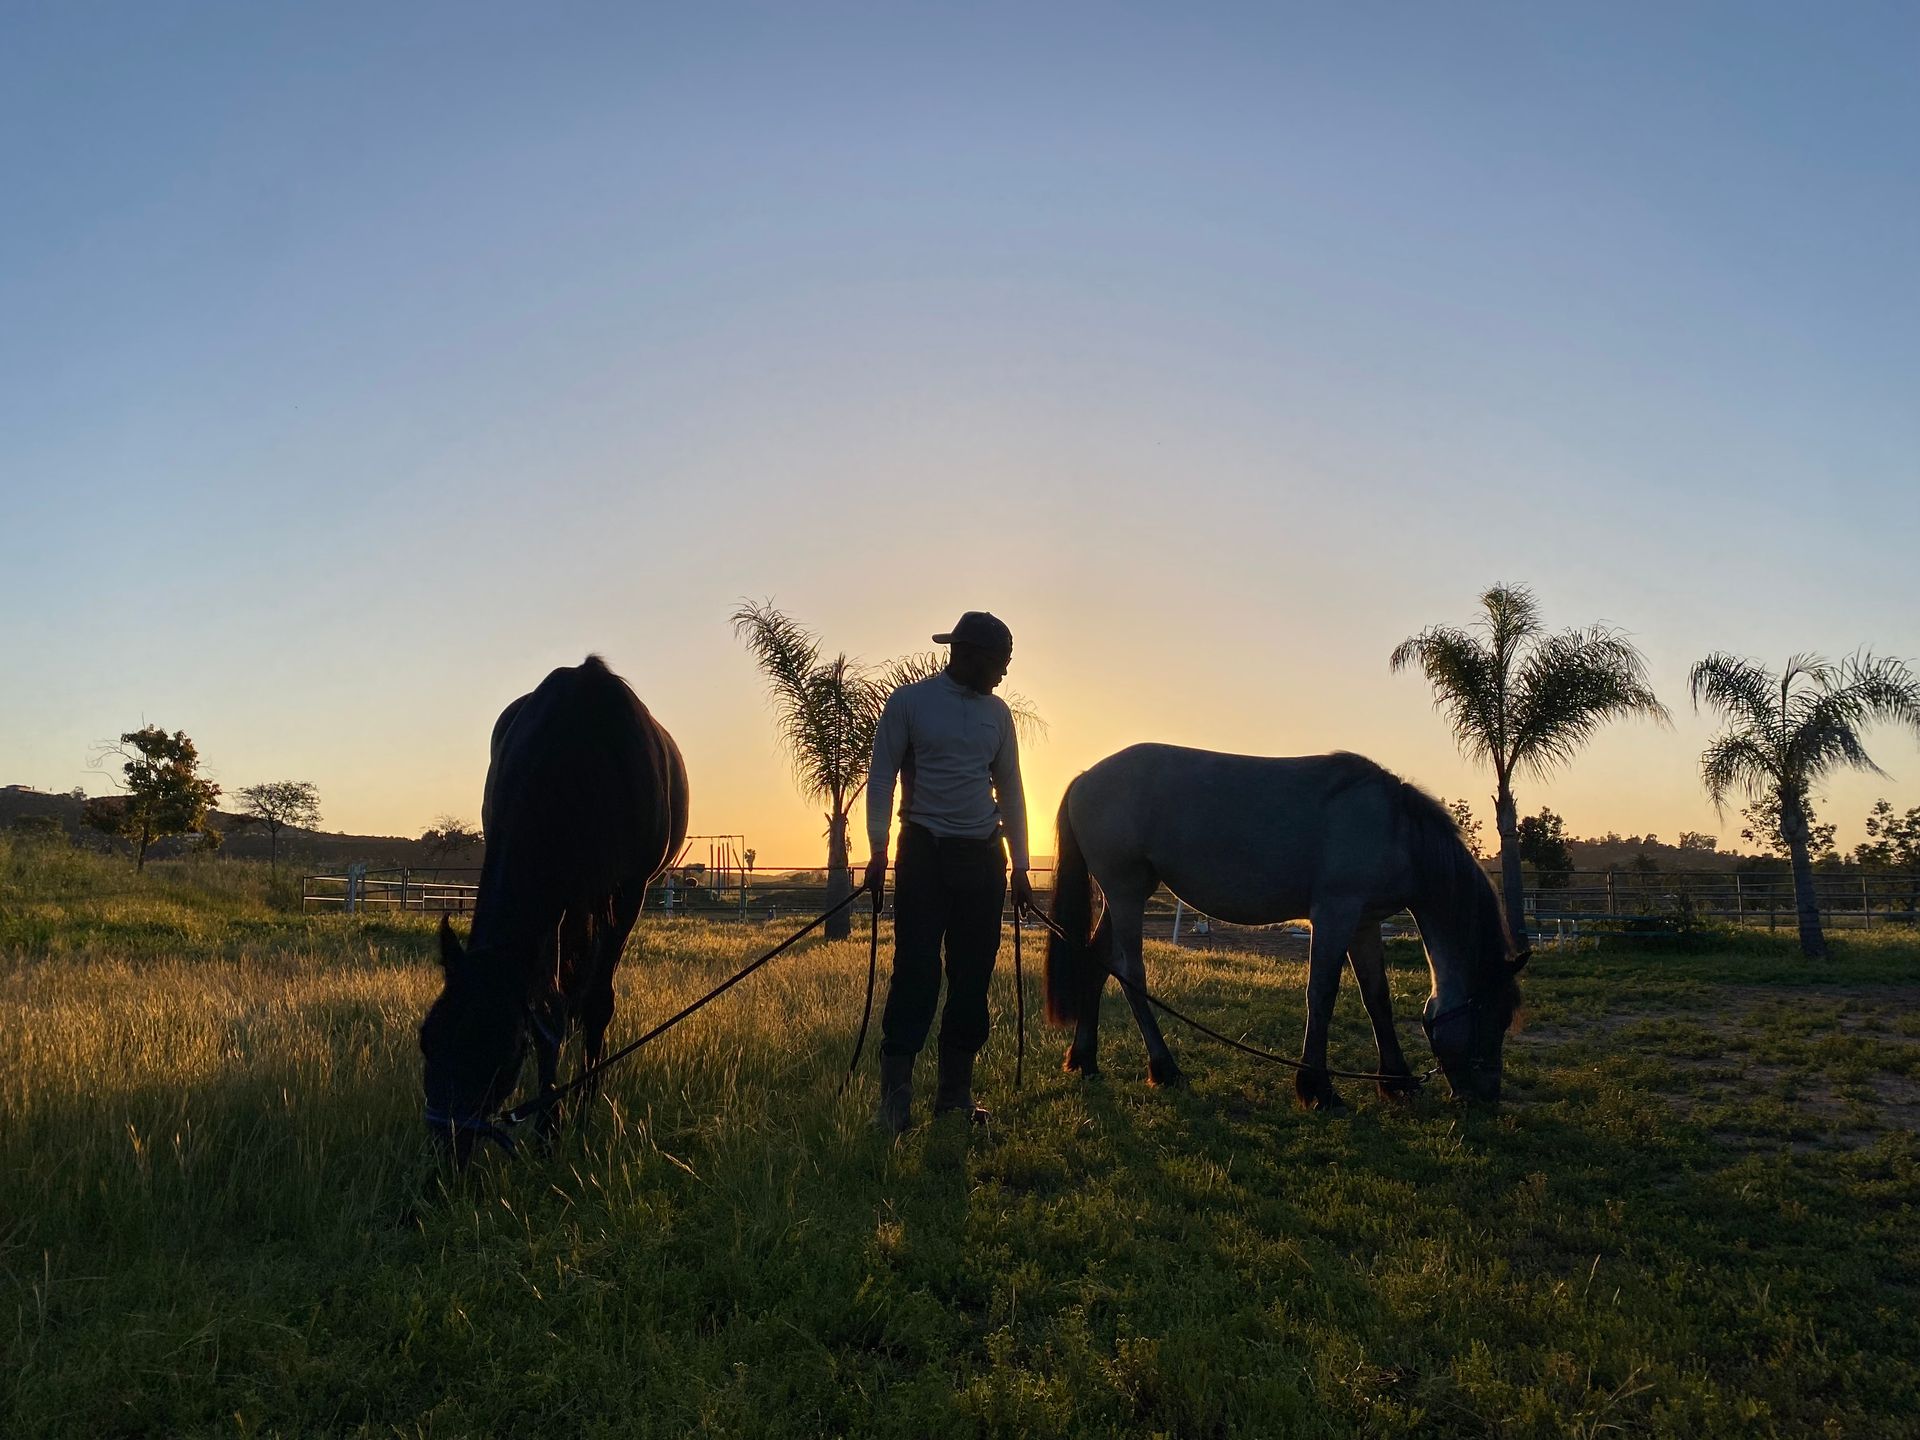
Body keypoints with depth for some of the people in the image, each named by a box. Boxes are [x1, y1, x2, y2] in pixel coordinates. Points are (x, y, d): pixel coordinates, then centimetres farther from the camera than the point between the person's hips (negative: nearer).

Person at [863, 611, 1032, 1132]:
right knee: (915, 971, -7)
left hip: (983, 857, 5)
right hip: (925, 853, -4)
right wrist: (878, 854, -10)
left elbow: (1010, 790, 15)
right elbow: (881, 778, -2)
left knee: (973, 975, 6)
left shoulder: (996, 712, 11)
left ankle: (956, 1092, 15)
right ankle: (895, 1097, -2)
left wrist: (1020, 865, 11)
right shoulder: (909, 701, -2)